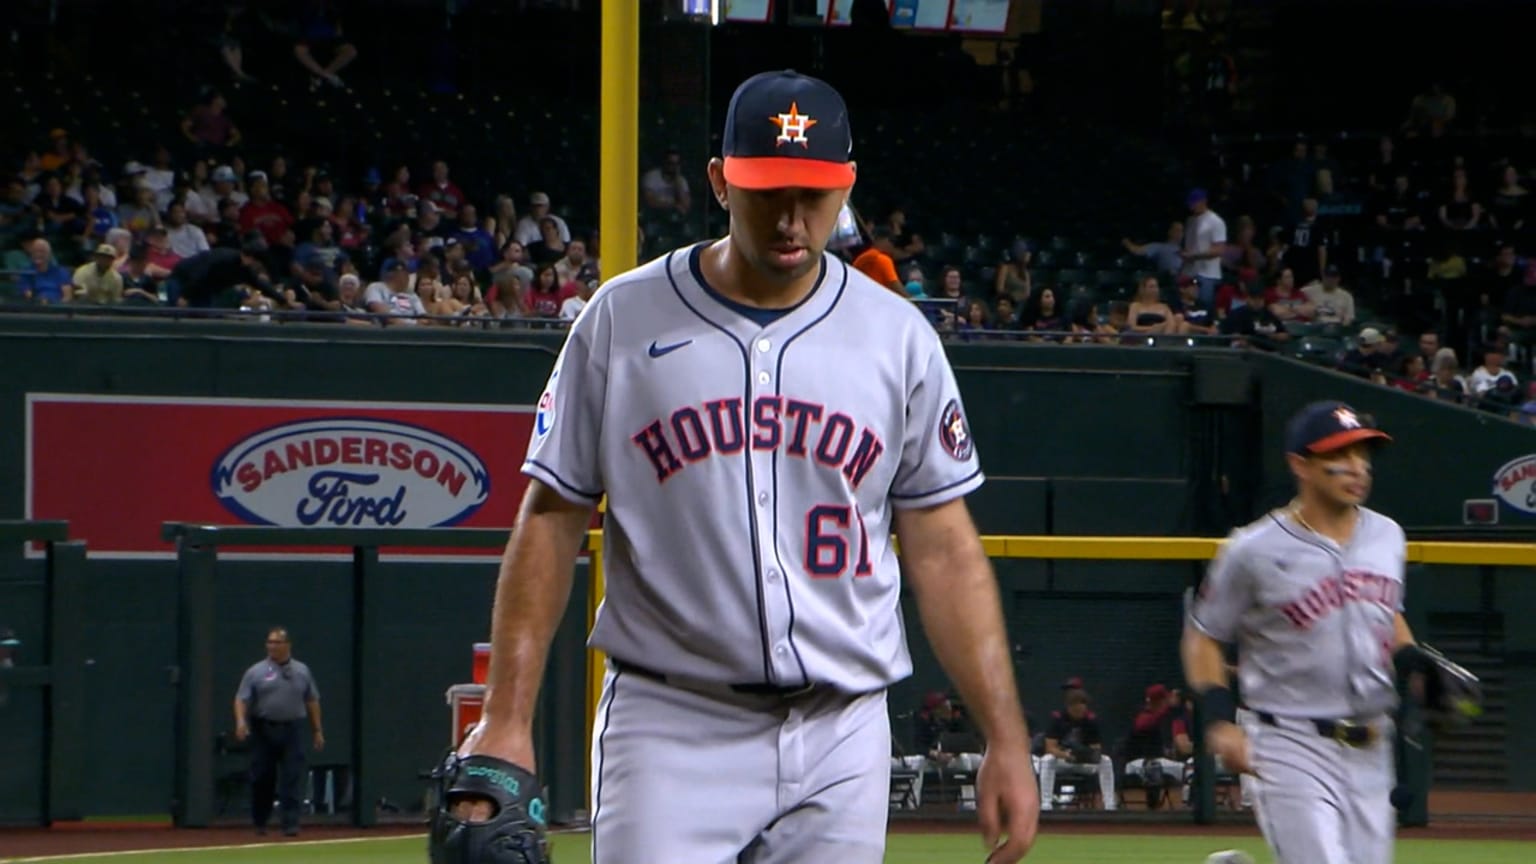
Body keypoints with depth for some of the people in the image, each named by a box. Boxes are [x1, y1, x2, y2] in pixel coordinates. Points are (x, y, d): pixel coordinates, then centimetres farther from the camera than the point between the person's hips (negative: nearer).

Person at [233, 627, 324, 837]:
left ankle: (290, 824, -9)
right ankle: (259, 822, 19)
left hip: (292, 731, 1)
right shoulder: (256, 672, 3)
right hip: (263, 731, -1)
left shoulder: (302, 671, 10)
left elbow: (312, 701, 14)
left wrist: (317, 730, 9)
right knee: (262, 778, 4)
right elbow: (241, 699, -3)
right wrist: (241, 721, -20)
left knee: (292, 780, -8)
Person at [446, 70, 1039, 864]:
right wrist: (506, 719, -5)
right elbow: (551, 521, 3)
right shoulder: (622, 321, 1)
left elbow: (944, 550, 7)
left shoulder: (898, 337, 6)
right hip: (671, 730, -2)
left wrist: (1006, 740, 0)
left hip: (841, 737, 2)